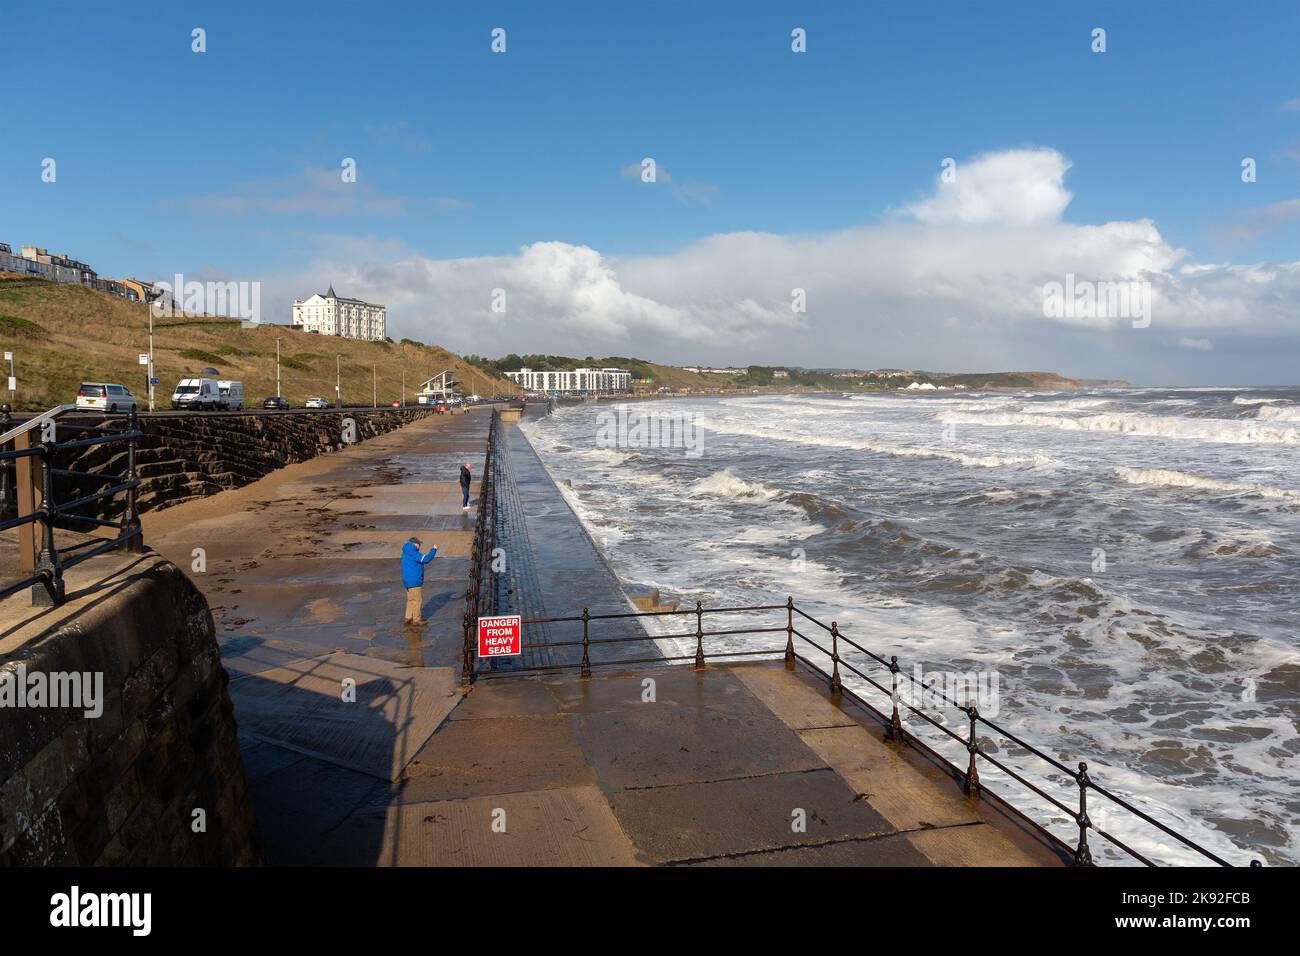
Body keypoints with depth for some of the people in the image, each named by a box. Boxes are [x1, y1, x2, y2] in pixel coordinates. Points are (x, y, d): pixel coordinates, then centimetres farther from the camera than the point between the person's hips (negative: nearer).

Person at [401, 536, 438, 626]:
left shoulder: (406, 553, 11)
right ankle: (417, 619, 8)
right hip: (414, 581, -9)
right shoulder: (413, 554, -19)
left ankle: (409, 618, 22)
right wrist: (434, 550, -18)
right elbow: (426, 559, -25)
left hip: (408, 581, 9)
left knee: (411, 600, 17)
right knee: (417, 600, 1)